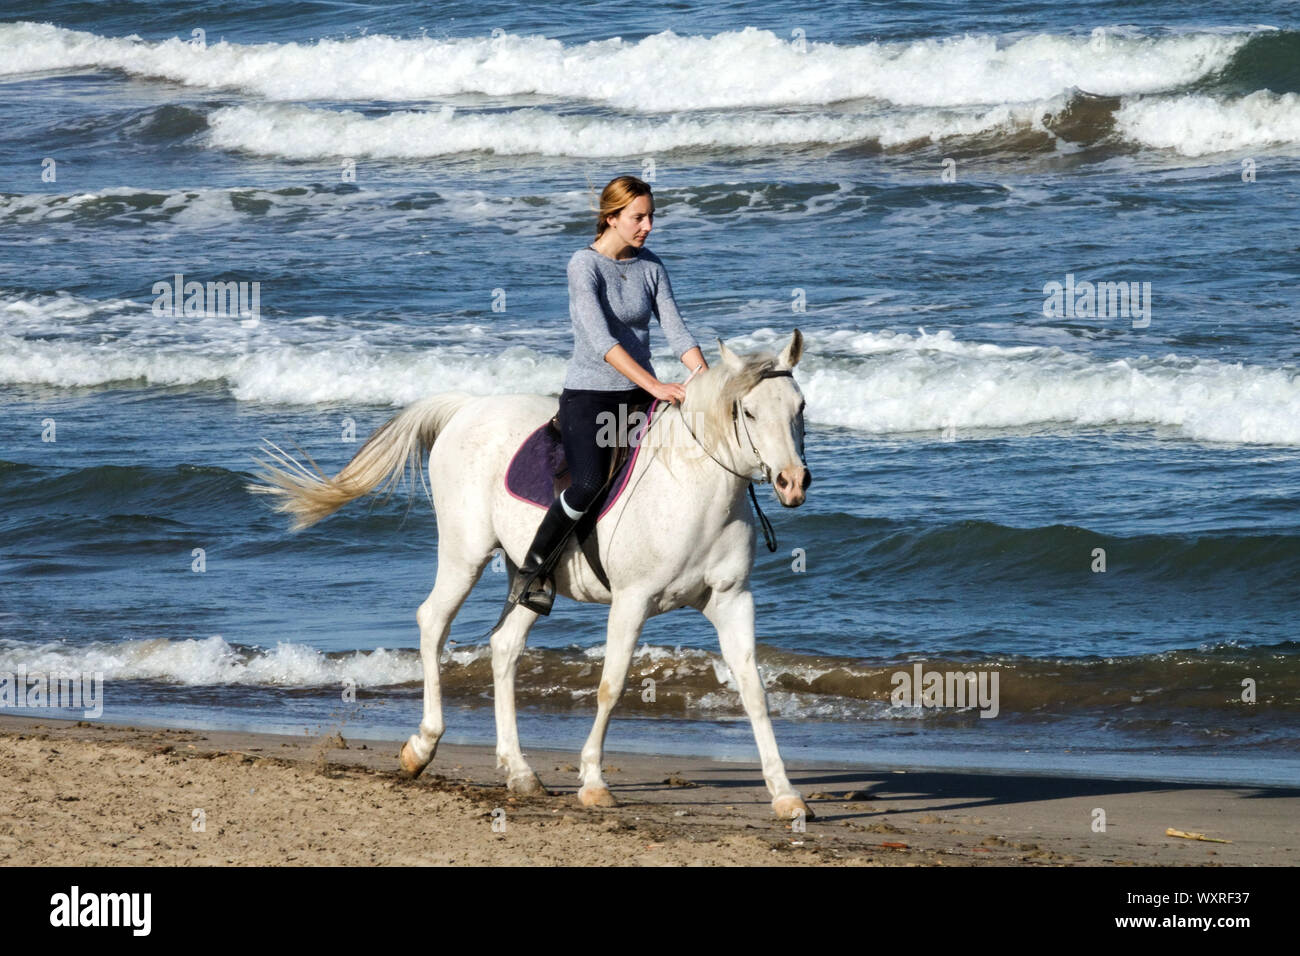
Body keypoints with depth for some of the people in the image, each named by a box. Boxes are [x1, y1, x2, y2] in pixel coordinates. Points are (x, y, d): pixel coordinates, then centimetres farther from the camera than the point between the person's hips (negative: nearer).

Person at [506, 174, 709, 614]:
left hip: (639, 397, 6)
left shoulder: (650, 266, 7)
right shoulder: (585, 265, -11)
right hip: (589, 396, -6)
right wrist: (654, 385, -31)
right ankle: (533, 571, -8)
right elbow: (601, 339, -23)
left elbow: (676, 331, 4)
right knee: (588, 484, -27)